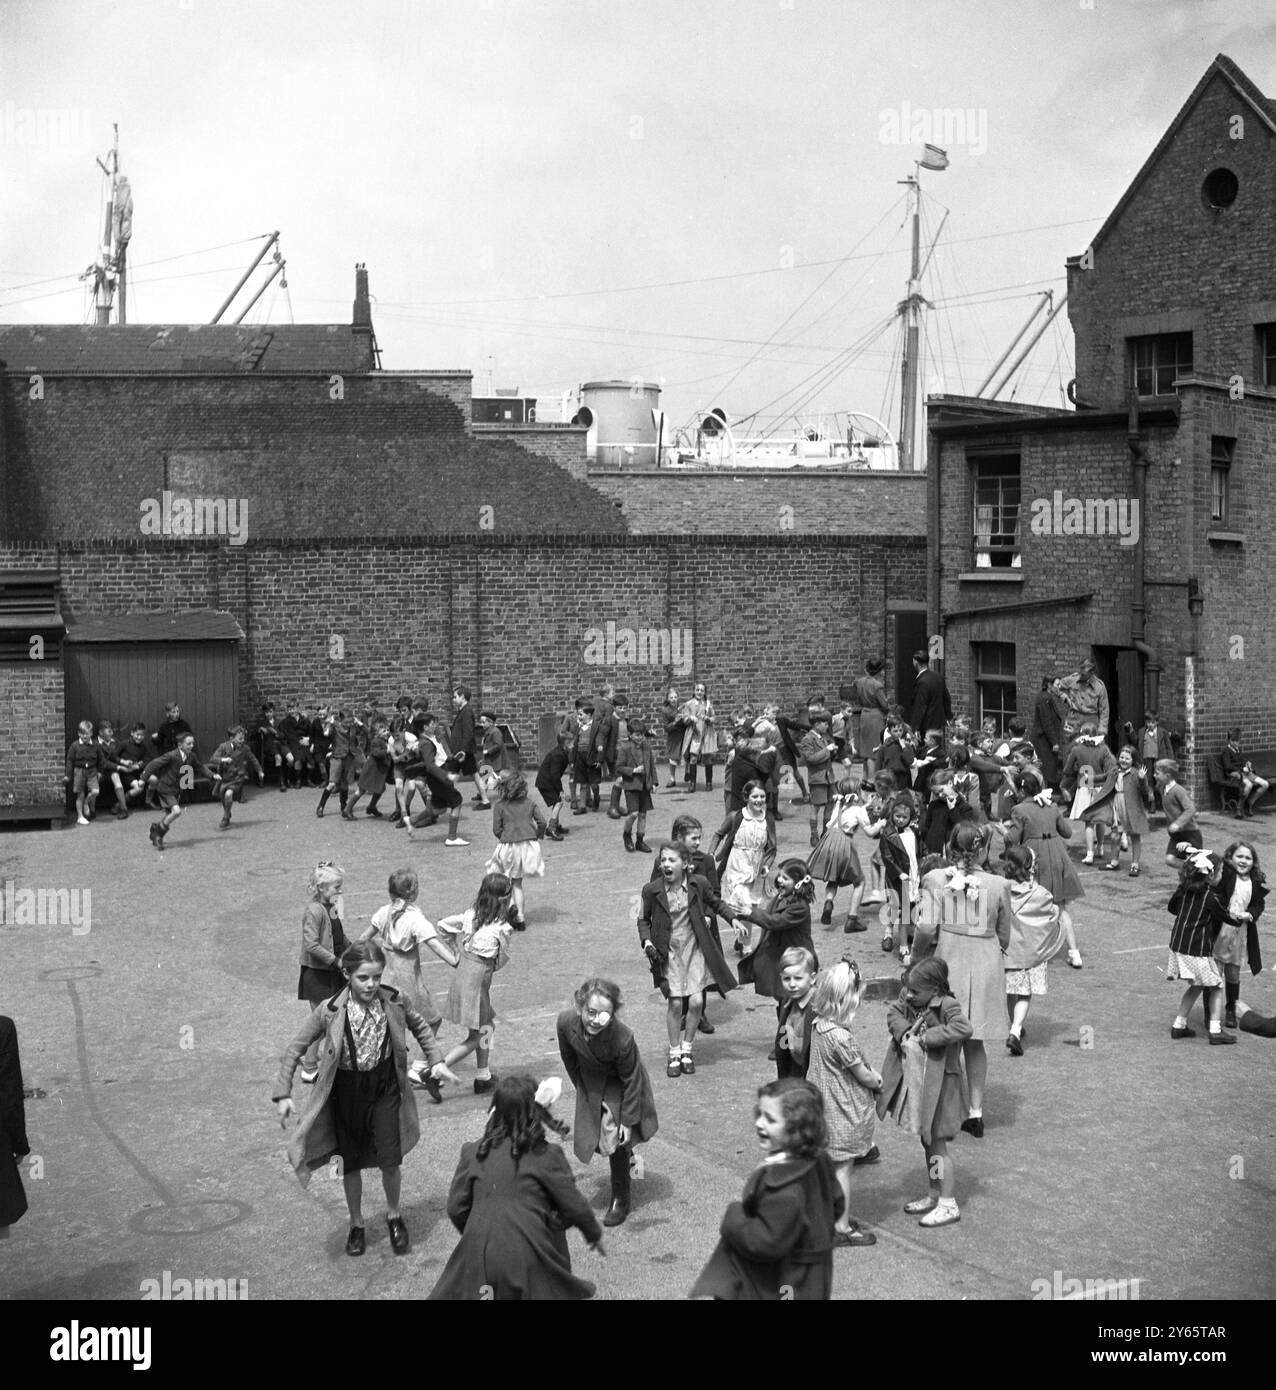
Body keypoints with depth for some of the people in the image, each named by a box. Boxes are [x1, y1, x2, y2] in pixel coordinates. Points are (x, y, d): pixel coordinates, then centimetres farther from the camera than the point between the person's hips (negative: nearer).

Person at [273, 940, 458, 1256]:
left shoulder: (394, 1003, -13)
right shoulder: (331, 1012, -19)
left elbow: (420, 1027, 9)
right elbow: (295, 1049, -9)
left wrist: (436, 1060, 3)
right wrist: (283, 1094, -13)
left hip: (385, 1088, 0)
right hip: (346, 1091, 0)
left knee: (390, 1160, -4)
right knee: (351, 1162, 13)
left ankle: (393, 1214, 26)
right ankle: (356, 1224, 36)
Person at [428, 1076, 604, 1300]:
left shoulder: (472, 1153, 5)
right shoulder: (547, 1155, -4)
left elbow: (456, 1208, 8)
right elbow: (574, 1207, 1)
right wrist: (594, 1234, 19)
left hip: (479, 1254, 3)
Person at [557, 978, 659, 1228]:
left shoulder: (622, 1039, -40)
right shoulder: (566, 1022, -30)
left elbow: (631, 1081, -23)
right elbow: (569, 1058, -7)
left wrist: (628, 1120, -17)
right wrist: (581, 1086, 4)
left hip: (618, 1085, -4)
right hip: (590, 1084, 4)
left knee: (614, 1140, -9)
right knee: (591, 1140, 13)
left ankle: (620, 1201, 14)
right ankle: (626, 1155, 47)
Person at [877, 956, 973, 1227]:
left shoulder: (947, 1006, -23)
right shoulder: (908, 998, -2)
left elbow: (963, 1028, -36)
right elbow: (894, 1012, 7)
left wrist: (926, 1037, -31)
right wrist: (903, 1032, -14)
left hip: (937, 1086, -8)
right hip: (913, 1083, 8)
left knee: (937, 1145, 0)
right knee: (927, 1143, 19)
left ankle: (949, 1205, 10)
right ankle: (934, 1196, 33)